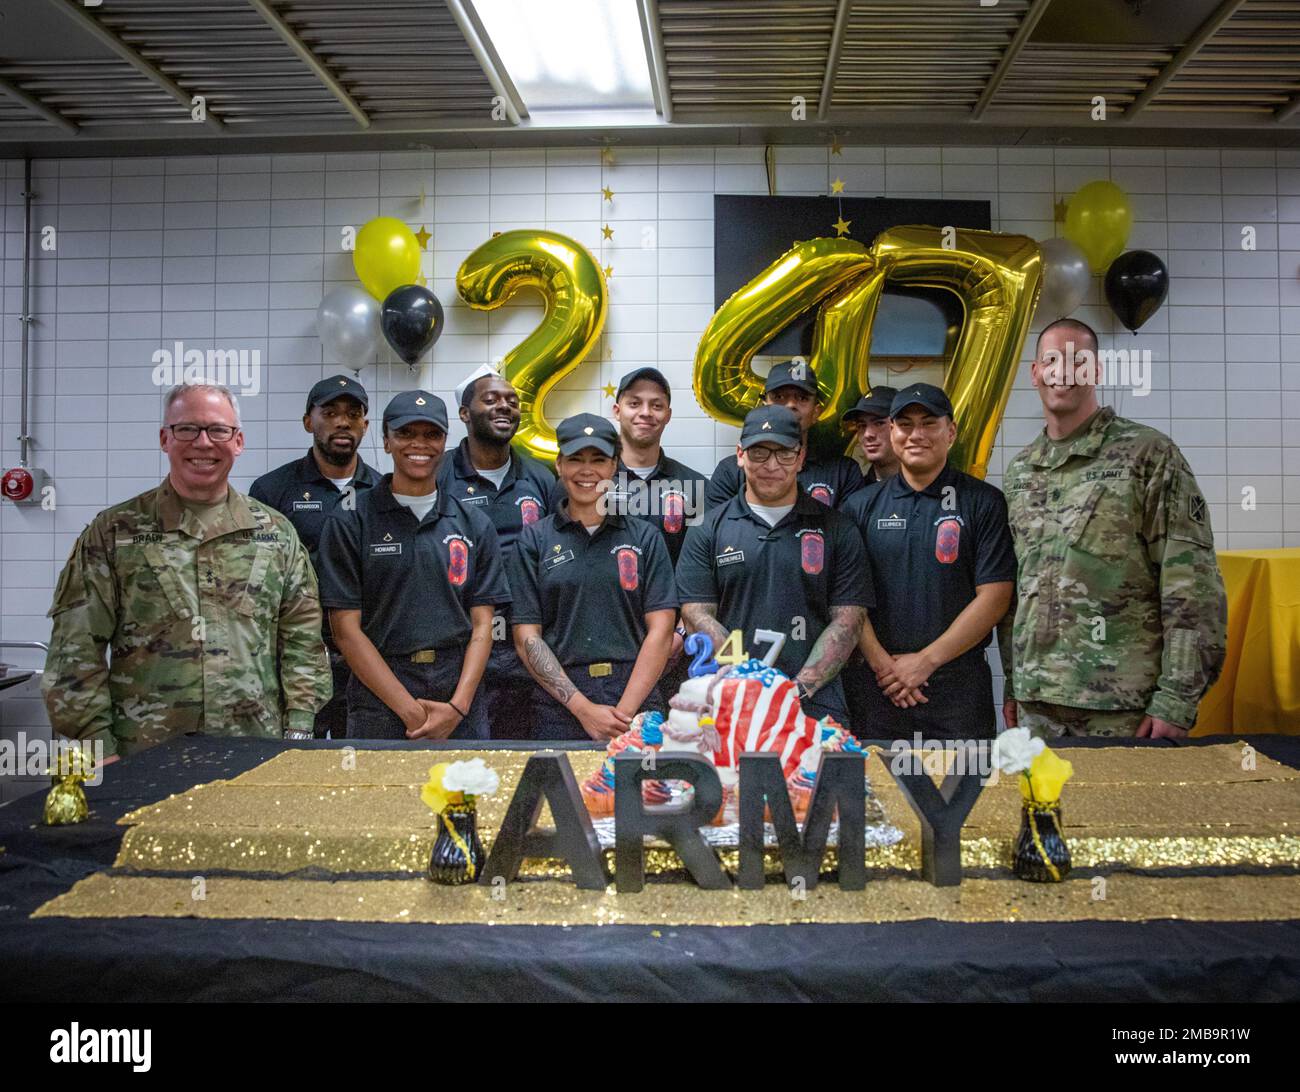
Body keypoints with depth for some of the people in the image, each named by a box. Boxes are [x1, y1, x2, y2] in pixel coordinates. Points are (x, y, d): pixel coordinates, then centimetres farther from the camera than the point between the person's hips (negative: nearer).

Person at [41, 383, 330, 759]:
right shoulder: (113, 531, 2)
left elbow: (302, 639, 6)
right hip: (143, 758, -1)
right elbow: (77, 651, -1)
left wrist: (298, 729, -2)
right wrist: (97, 746, -7)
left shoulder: (277, 533, 8)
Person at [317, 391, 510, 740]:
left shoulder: (475, 526, 8)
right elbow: (346, 629, -4)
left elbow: (482, 625, 4)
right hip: (379, 706, -2)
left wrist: (457, 708, -10)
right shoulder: (349, 523, 0)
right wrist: (411, 711, -11)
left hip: (461, 704, 2)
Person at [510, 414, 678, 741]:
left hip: (637, 696, 0)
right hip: (560, 702, 0)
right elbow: (526, 635, 0)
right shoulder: (535, 540, 5)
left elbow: (660, 630, 0)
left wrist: (625, 710, -11)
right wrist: (584, 709, -9)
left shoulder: (645, 537, 6)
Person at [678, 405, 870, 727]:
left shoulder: (837, 530, 7)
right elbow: (697, 616, 1)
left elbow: (848, 620, 2)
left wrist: (799, 689, -11)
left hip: (816, 706, 0)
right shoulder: (708, 530, 8)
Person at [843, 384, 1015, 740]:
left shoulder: (983, 503, 1)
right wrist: (881, 663, -10)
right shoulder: (861, 506, 7)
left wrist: (925, 661, -10)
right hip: (877, 685, 2)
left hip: (959, 684, -1)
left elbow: (994, 596, -6)